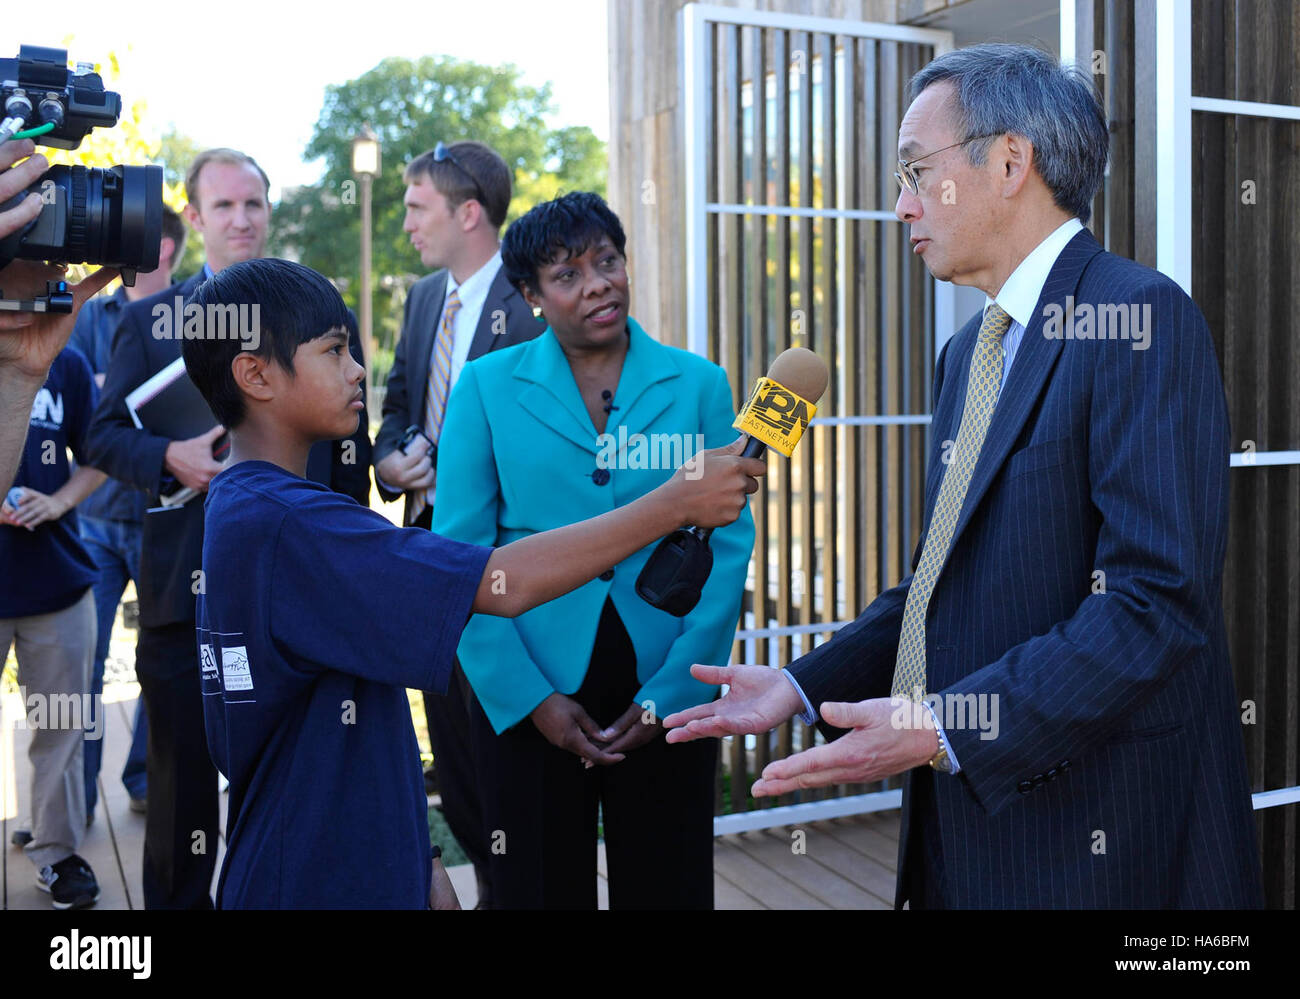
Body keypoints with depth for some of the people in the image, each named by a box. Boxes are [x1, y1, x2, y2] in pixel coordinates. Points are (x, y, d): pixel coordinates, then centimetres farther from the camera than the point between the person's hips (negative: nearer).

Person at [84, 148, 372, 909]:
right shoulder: (149, 319, 7)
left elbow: (351, 443, 8)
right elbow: (104, 434, 5)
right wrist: (169, 460, -16)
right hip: (188, 580, 0)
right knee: (183, 766, 9)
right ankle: (178, 899, 26)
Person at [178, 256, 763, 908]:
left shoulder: (239, 509, 8)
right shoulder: (282, 523, -24)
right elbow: (504, 584, -31)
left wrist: (416, 860, 11)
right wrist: (680, 500, -24)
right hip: (316, 885, -9)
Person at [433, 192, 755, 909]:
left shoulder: (699, 385, 2)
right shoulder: (486, 386, 0)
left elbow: (729, 545, 0)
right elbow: (460, 554, -2)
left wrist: (673, 689, -8)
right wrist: (529, 696, -9)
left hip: (667, 695, 1)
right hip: (529, 698, 0)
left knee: (666, 886, 13)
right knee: (542, 886, 13)